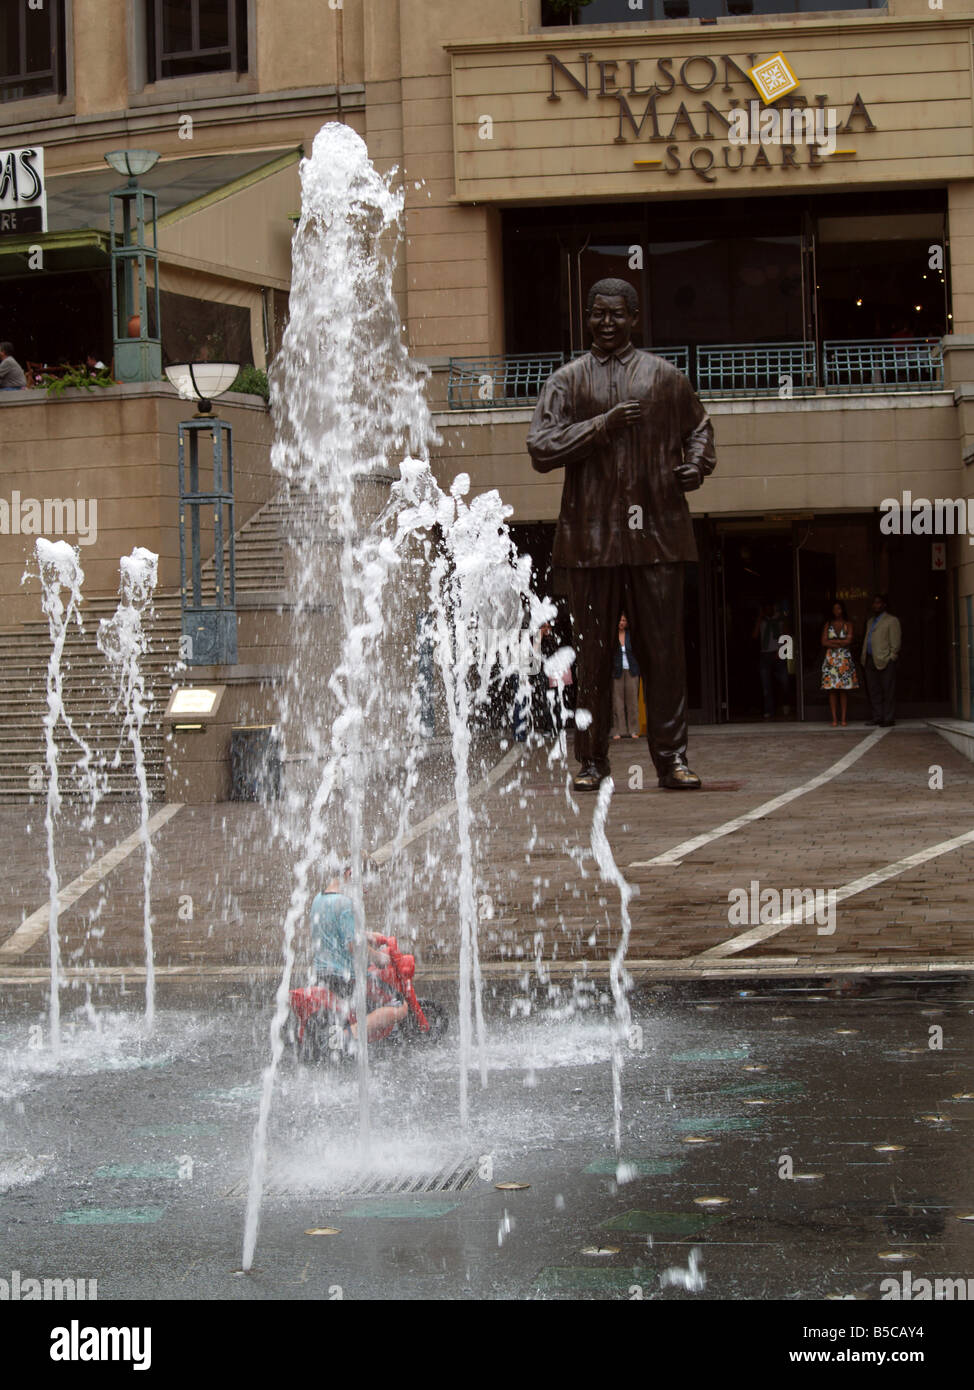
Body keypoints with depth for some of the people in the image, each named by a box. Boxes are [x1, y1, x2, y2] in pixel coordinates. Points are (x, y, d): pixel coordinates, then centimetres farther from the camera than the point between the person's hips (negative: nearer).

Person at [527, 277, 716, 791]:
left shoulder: (665, 377, 12)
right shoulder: (566, 381, 7)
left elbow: (698, 426, 27)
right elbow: (540, 449, -4)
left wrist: (697, 463, 6)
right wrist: (602, 425, -13)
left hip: (657, 532, 1)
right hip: (591, 534, -1)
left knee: (664, 648, -1)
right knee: (592, 651, 3)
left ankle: (671, 758, 5)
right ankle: (591, 759, 10)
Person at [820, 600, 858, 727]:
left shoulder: (848, 625, 7)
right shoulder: (828, 625, 11)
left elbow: (848, 640, -6)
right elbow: (824, 642, 0)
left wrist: (832, 641, -5)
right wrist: (841, 643, -7)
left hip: (845, 659, -1)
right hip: (831, 659, 1)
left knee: (844, 690, -2)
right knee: (832, 690, -4)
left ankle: (843, 719, 0)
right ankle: (834, 719, -2)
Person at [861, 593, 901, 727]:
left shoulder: (892, 621, 0)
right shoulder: (871, 621, 23)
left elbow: (895, 642, -5)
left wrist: (891, 659, -11)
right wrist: (864, 660, 14)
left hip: (885, 660, -8)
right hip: (871, 660, 8)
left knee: (888, 690, -6)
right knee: (873, 691, 6)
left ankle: (888, 719, -6)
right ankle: (877, 717, 10)